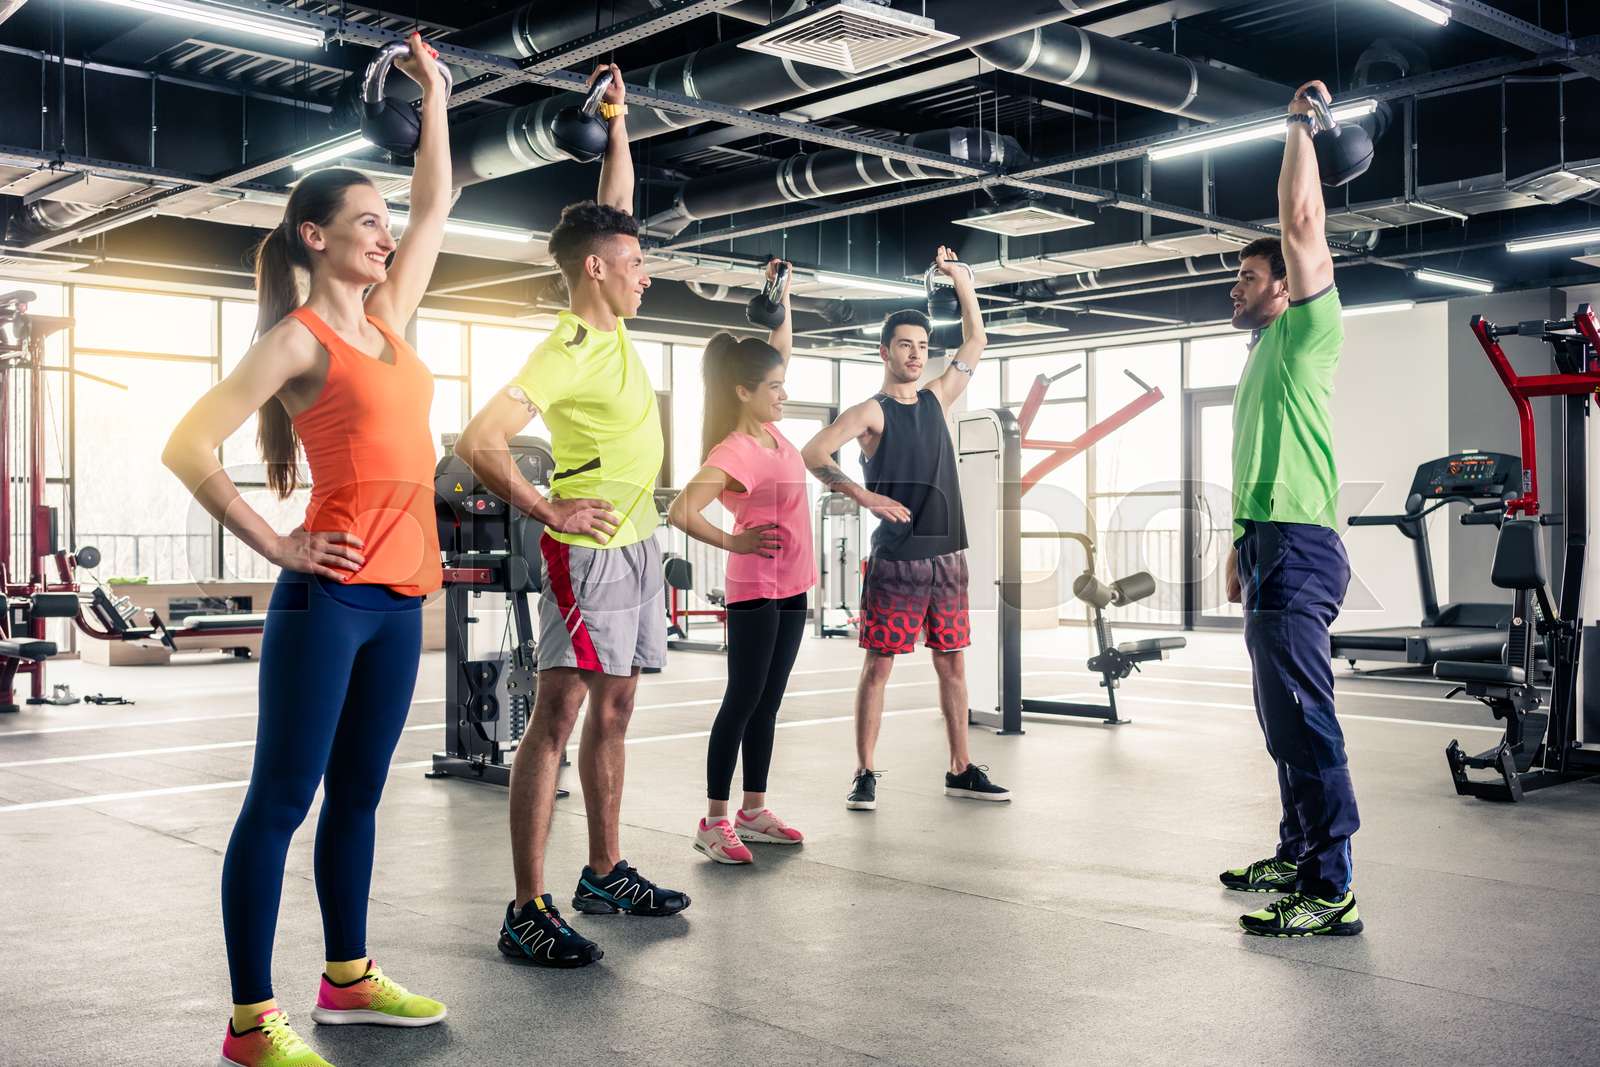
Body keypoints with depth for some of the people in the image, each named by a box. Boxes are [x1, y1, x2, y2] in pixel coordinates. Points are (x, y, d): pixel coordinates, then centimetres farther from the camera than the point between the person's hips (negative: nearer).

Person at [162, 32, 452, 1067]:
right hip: (330, 594, -7)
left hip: (400, 595, 7)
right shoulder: (298, 339, -5)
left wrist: (433, 96, 26)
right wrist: (277, 546, -11)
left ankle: (349, 975, 28)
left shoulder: (387, 317, 15)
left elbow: (436, 207, 25)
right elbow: (189, 447, -11)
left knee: (357, 793, 15)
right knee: (281, 799, -2)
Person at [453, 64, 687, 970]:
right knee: (559, 712, -10)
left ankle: (606, 873, 22)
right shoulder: (566, 354, -18)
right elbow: (479, 442, -27)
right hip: (590, 549, -9)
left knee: (613, 710, 13)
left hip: (636, 543, 9)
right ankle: (529, 911, -9)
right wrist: (546, 509, -18)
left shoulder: (608, 321, 6)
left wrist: (617, 120, 17)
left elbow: (616, 203, 20)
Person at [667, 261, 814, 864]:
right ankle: (715, 821, 4)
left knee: (768, 701, 12)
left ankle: (753, 811, 21)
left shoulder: (771, 431, 5)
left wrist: (781, 294, 10)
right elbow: (681, 512, -29)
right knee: (743, 700, -3)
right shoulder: (733, 452, -19)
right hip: (755, 590, -8)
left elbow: (781, 349, 17)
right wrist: (733, 543, -18)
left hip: (792, 587, 8)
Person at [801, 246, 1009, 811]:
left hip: (947, 554, 6)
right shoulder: (871, 411, -3)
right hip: (895, 557, -6)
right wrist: (864, 495, -19)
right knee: (879, 664, -2)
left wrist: (961, 280, 13)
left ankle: (961, 771, 17)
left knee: (952, 663, 9)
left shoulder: (936, 399, 14)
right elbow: (812, 453, -14)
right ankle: (865, 775, 4)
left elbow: (975, 343, 21)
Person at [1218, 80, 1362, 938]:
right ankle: (1298, 856, 27)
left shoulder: (1303, 337, -4)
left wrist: (1300, 127, -5)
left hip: (1297, 548, -10)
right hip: (1269, 545, 10)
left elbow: (1302, 223, -14)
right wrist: (1243, 546, 24)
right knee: (1283, 715, 16)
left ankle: (1330, 892, -12)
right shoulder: (1264, 354, 23)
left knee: (1301, 716, -13)